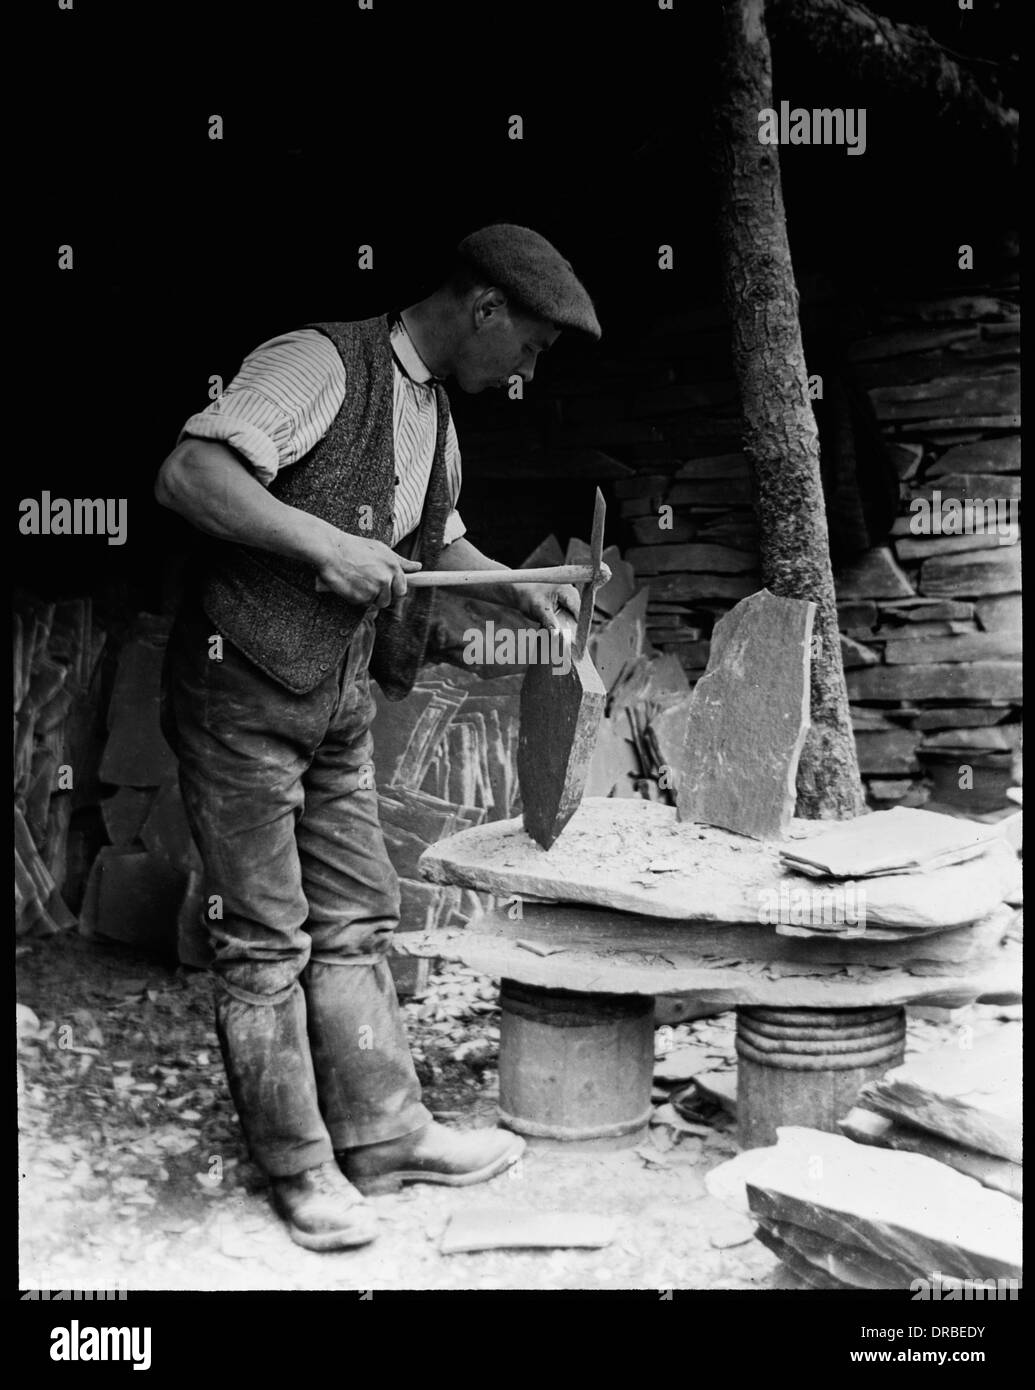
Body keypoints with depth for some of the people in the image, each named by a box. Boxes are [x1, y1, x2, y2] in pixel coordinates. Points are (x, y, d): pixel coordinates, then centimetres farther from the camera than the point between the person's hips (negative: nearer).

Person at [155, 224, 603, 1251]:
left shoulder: (433, 413, 14)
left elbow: (439, 541, 31)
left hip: (338, 703, 9)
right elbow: (187, 475, -24)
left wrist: (516, 588, 15)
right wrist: (324, 543, -26)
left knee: (356, 922, 12)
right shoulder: (319, 365, -14)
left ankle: (383, 1134, 23)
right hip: (244, 691, -9)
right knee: (264, 939, 1)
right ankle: (297, 1166, 13)